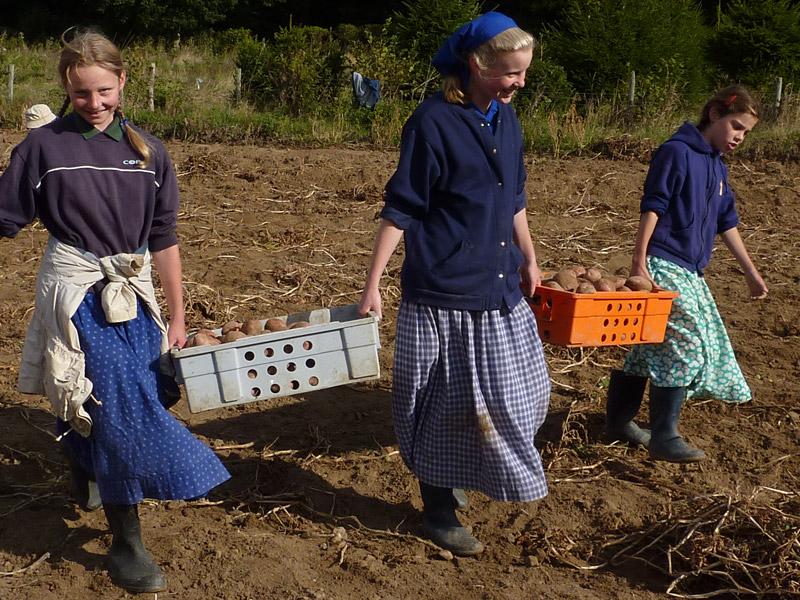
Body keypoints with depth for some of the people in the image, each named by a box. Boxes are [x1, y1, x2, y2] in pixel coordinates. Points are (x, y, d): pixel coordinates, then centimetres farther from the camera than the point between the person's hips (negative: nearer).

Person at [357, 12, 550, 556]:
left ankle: (454, 476, 35)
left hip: (500, 289, 8)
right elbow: (400, 209, -12)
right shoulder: (433, 122, -13)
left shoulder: (507, 121, 8)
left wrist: (529, 260, 24)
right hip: (444, 293, -7)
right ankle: (438, 509, 23)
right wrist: (373, 285, -14)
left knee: (523, 392, 14)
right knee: (450, 404, 3)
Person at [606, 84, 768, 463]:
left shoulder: (717, 167, 17)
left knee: (654, 349, 12)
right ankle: (664, 438, -5)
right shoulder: (677, 152, -9)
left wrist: (750, 271, 24)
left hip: (688, 270, 9)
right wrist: (639, 261, -20)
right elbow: (652, 206, -14)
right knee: (687, 345, -12)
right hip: (662, 264, -9)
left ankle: (619, 422, 23)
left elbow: (726, 223, 22)